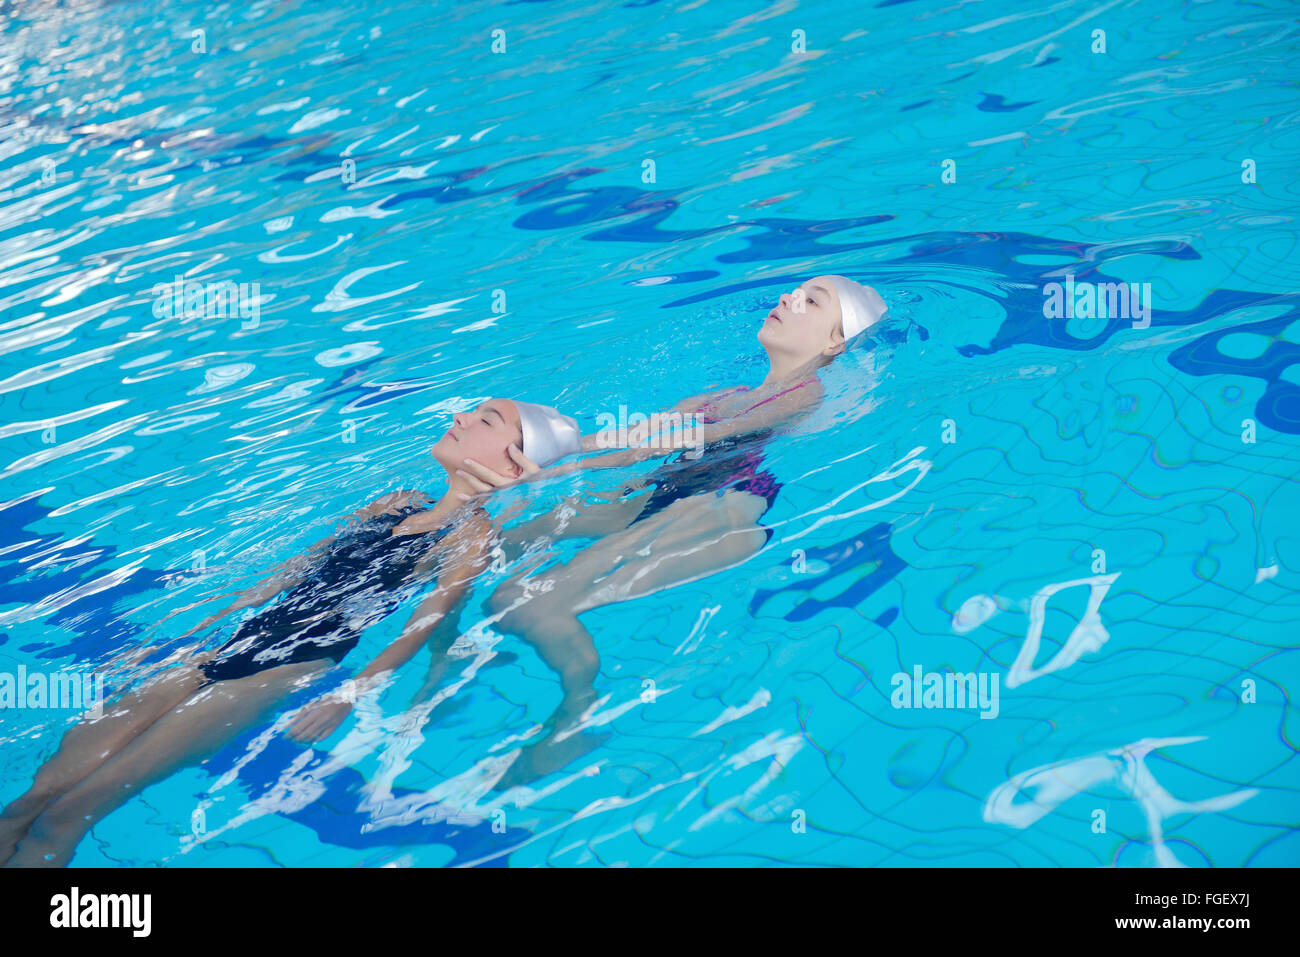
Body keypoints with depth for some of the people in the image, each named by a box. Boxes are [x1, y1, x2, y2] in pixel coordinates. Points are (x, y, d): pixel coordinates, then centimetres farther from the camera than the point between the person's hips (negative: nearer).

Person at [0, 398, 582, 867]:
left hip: (296, 663, -7)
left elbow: (428, 621, -13)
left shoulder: (476, 534, -1)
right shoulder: (398, 504, 20)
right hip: (241, 637, 7)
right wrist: (187, 634, 21)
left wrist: (350, 697, -26)